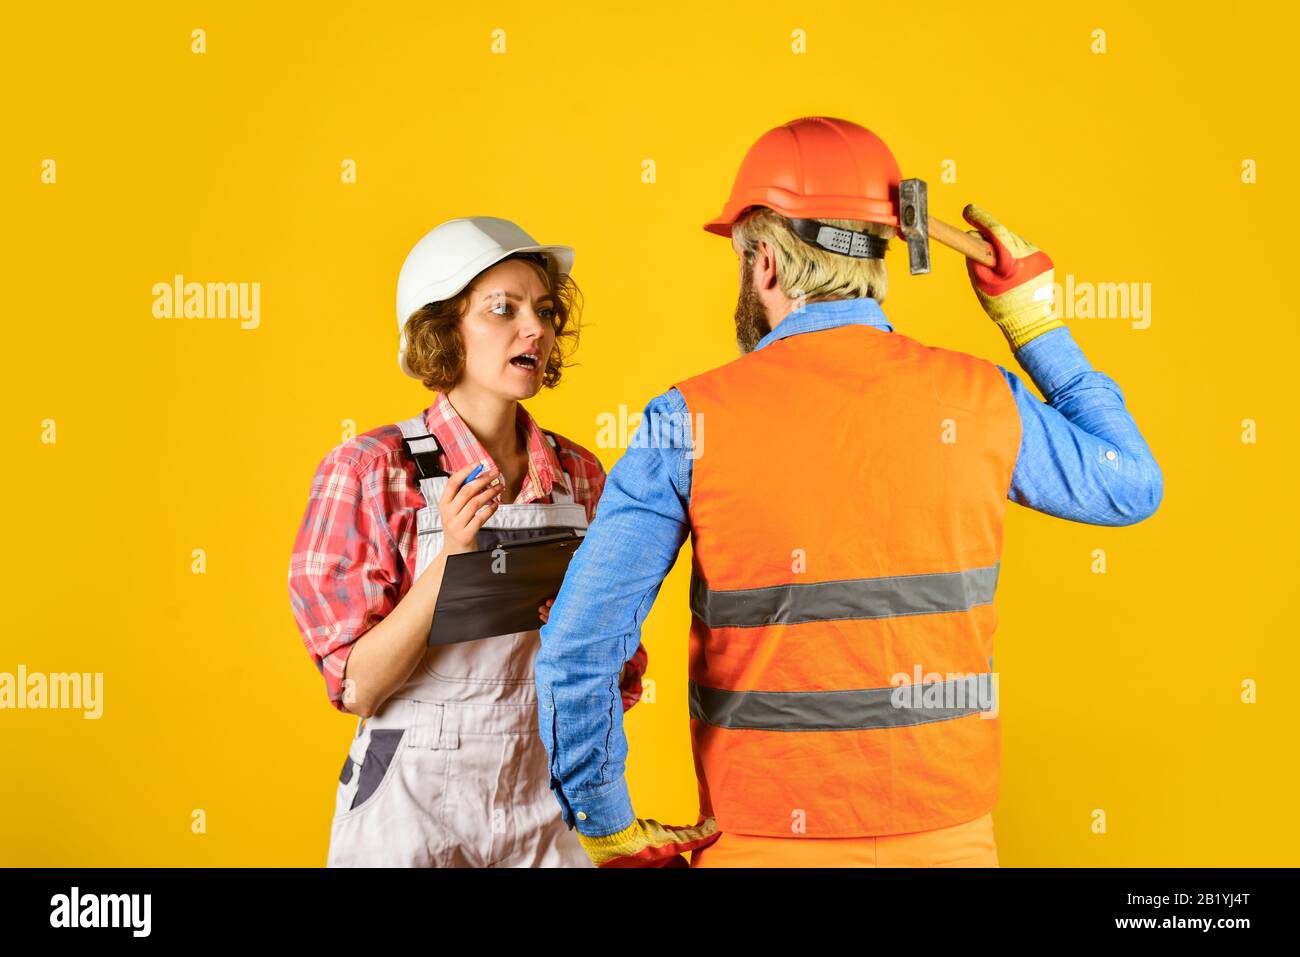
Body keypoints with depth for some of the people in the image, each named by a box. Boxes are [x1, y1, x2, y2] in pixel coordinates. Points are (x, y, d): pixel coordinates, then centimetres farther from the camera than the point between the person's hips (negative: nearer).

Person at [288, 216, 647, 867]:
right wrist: (451, 558, -24)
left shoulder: (580, 476, 0)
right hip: (414, 806, -3)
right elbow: (356, 687, -14)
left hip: (549, 809, 4)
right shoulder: (369, 469, -11)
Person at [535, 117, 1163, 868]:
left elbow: (576, 654, -17)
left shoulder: (694, 422, -14)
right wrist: (1036, 320, 14)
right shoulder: (981, 401, -7)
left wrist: (611, 834, -2)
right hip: (946, 831, 3)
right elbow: (1132, 487, 13)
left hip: (768, 840, -2)